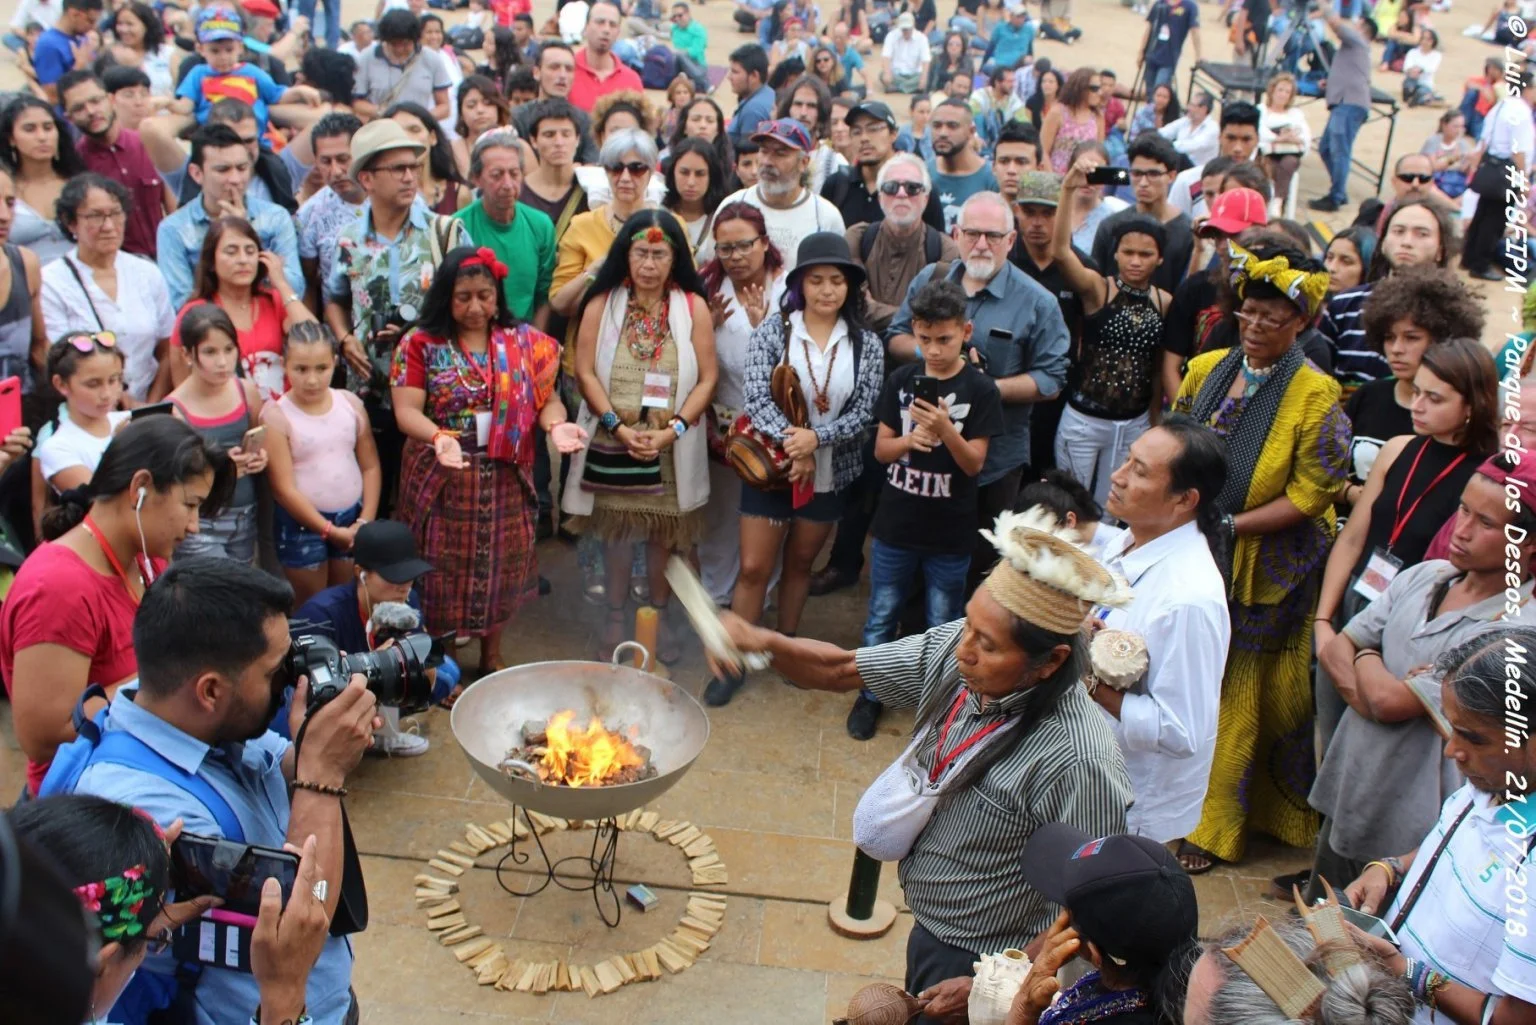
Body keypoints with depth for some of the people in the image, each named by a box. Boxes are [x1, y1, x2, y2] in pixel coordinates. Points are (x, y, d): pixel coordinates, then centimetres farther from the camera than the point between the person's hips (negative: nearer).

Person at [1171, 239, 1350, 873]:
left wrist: (1231, 524, -19)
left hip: (1262, 571, -4)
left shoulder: (1316, 395, -12)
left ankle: (1212, 828, 23)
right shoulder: (1206, 370, 4)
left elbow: (1313, 493, -13)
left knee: (1234, 697, 7)